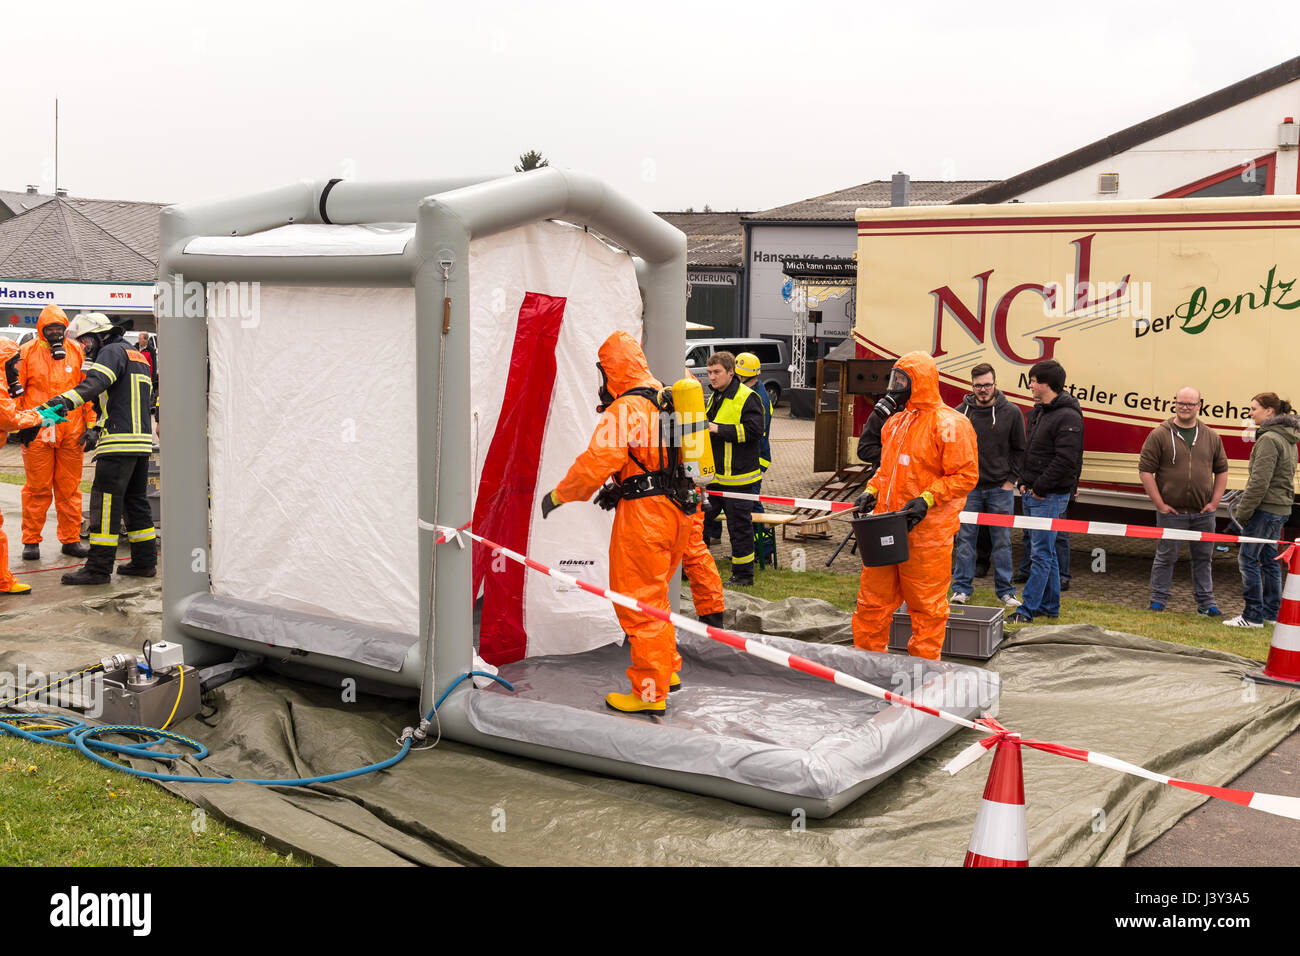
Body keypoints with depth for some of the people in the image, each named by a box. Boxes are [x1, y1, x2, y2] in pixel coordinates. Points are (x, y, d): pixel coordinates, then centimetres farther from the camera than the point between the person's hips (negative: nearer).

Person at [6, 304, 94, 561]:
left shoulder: (78, 351, 6)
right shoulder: (27, 352, 2)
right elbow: (15, 391, 7)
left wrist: (90, 425, 7)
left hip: (71, 433, 2)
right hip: (37, 433, -2)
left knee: (69, 489, 8)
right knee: (37, 489, 2)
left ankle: (71, 539, 16)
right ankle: (31, 541, 11)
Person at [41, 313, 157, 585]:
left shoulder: (113, 351, -4)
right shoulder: (137, 356, 25)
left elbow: (96, 382, -25)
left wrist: (66, 400, -38)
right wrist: (98, 431, 26)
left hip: (120, 442, -10)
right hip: (142, 441, 10)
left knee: (105, 503, -8)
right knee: (136, 501, 15)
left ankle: (99, 568, -9)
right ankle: (144, 561, 18)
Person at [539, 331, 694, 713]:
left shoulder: (624, 409, -15)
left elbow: (595, 463, -20)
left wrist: (557, 496, -8)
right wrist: (616, 489, 26)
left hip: (644, 513, -9)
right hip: (675, 508, 9)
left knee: (639, 603, -2)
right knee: (653, 595, 23)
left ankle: (650, 692, 3)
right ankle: (668, 670, 33)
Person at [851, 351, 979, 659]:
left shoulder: (950, 424, -10)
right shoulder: (895, 420, 14)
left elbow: (965, 475, -13)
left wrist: (927, 499, -20)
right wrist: (871, 492, 10)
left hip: (926, 530, -7)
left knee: (926, 605, 3)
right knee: (872, 598, 12)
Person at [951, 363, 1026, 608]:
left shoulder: (1011, 413, -1)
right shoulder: (960, 412, -1)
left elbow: (1020, 449, 6)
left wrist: (1011, 479, 0)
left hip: (1001, 488, 0)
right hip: (968, 488, 0)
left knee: (1002, 541, 6)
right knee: (965, 538, 4)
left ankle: (1005, 590, 15)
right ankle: (962, 588, 13)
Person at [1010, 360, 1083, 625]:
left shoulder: (1068, 417, -15)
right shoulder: (1038, 412, 15)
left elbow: (1065, 460, -21)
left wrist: (1040, 488, -16)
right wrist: (1025, 482, 10)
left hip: (1051, 496, -10)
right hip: (1033, 494, 10)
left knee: (1041, 554, -7)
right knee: (1046, 552, 15)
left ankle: (1027, 609, -6)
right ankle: (1050, 605, 24)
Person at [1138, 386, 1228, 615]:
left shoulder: (1211, 437, 8)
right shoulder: (1160, 435, -4)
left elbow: (1221, 471, 15)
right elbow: (1145, 470, -6)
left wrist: (1214, 502, 5)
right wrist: (1160, 504, -9)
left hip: (1203, 513, 3)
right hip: (1171, 512, -3)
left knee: (1203, 558, 12)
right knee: (1166, 557, 3)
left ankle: (1206, 603, 22)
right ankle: (1158, 601, 13)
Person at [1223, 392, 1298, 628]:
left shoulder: (1269, 439, -16)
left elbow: (1260, 480, -21)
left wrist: (1244, 510, -15)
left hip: (1265, 508, -10)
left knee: (1248, 559, -5)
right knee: (1270, 559, 15)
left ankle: (1253, 615, -5)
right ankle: (1272, 612, 20)